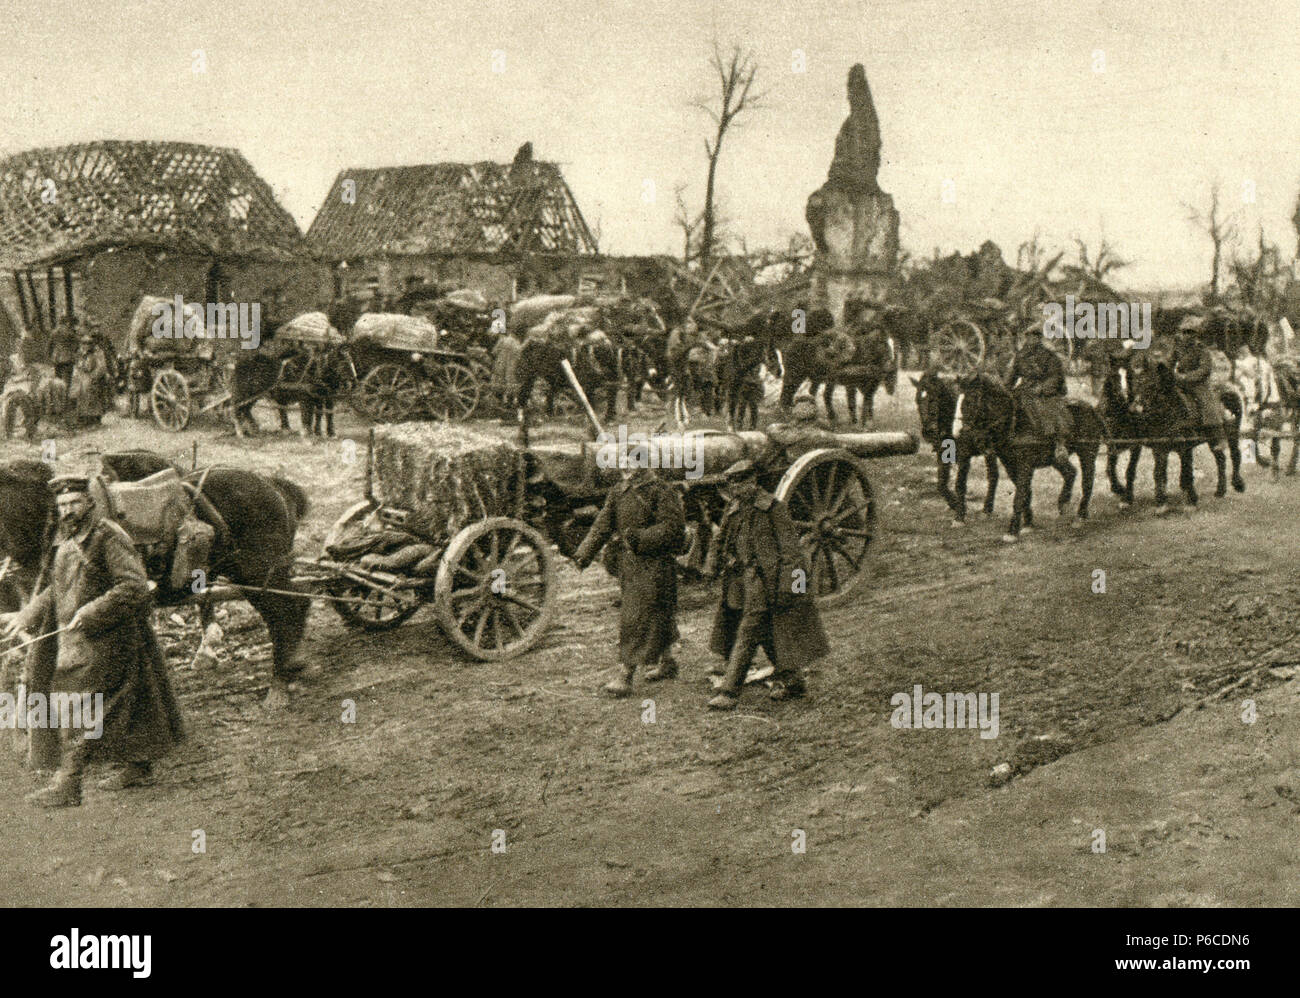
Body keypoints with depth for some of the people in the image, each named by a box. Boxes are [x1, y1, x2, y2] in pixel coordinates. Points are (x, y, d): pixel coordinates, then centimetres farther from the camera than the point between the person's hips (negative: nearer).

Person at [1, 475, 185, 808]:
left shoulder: (109, 538, -13)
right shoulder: (64, 541, 13)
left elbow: (135, 587, -19)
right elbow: (52, 590, 22)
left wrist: (93, 611, -24)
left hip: (101, 640, -8)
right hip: (70, 639, 8)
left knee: (83, 708, -9)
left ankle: (67, 784, -8)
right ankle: (137, 767, 26)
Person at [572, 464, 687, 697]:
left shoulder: (661, 492, -10)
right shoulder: (618, 492, 10)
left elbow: (672, 527, -17)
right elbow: (602, 525, 6)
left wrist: (637, 538, -23)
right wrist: (584, 554, -5)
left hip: (654, 564, -7)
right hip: (628, 563, 7)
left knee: (637, 619, -10)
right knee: (654, 617, 18)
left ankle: (625, 676, -10)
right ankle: (667, 663, 34)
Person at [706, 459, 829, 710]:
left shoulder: (772, 508, -11)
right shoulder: (734, 510, 11)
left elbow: (790, 548, -11)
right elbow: (727, 546, 23)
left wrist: (786, 585, -16)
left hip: (763, 580, -8)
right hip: (741, 580, 8)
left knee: (747, 635, -12)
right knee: (767, 635, 13)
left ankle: (729, 693, -14)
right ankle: (793, 681, 27)